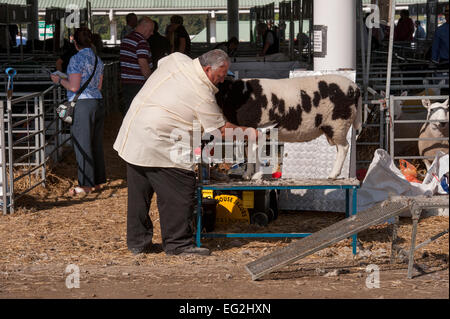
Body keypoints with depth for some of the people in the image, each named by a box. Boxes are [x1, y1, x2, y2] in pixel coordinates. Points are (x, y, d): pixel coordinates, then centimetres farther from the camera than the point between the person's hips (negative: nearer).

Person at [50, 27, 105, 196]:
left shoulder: (76, 59, -12)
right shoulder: (98, 60, 12)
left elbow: (74, 87, -16)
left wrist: (60, 80, 1)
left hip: (82, 105, -8)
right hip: (98, 102, 8)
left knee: (83, 145, -1)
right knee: (96, 144, 13)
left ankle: (86, 185, 2)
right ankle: (98, 181, 18)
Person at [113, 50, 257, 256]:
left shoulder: (176, 59, 3)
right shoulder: (203, 94, -14)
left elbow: (160, 63, 29)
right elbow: (221, 129, -4)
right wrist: (247, 132, 11)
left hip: (131, 136, 9)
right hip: (158, 144, -9)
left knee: (140, 191, 15)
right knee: (180, 190, 0)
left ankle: (137, 242, 22)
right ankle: (178, 243, 4)